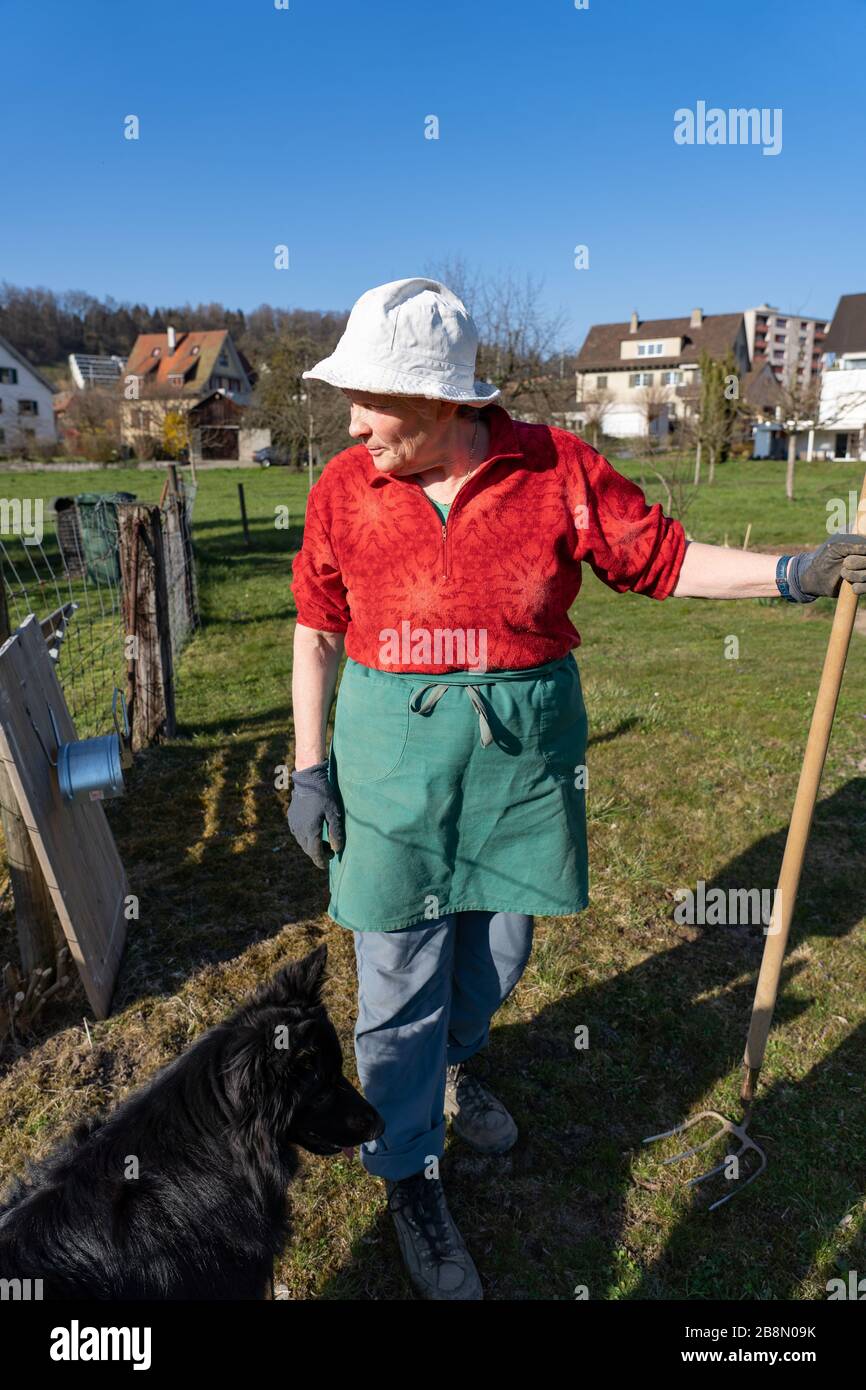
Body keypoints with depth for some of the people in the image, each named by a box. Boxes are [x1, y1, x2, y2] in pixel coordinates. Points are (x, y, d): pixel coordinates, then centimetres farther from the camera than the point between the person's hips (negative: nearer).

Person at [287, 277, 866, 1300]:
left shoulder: (557, 467, -7)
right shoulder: (344, 488, -4)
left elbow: (661, 558, 1)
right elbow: (317, 632, 3)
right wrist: (310, 767, 1)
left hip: (524, 751, 1)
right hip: (392, 752, 0)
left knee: (498, 947, 18)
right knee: (400, 976, 6)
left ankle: (450, 1061, 52)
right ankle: (410, 1174, 30)